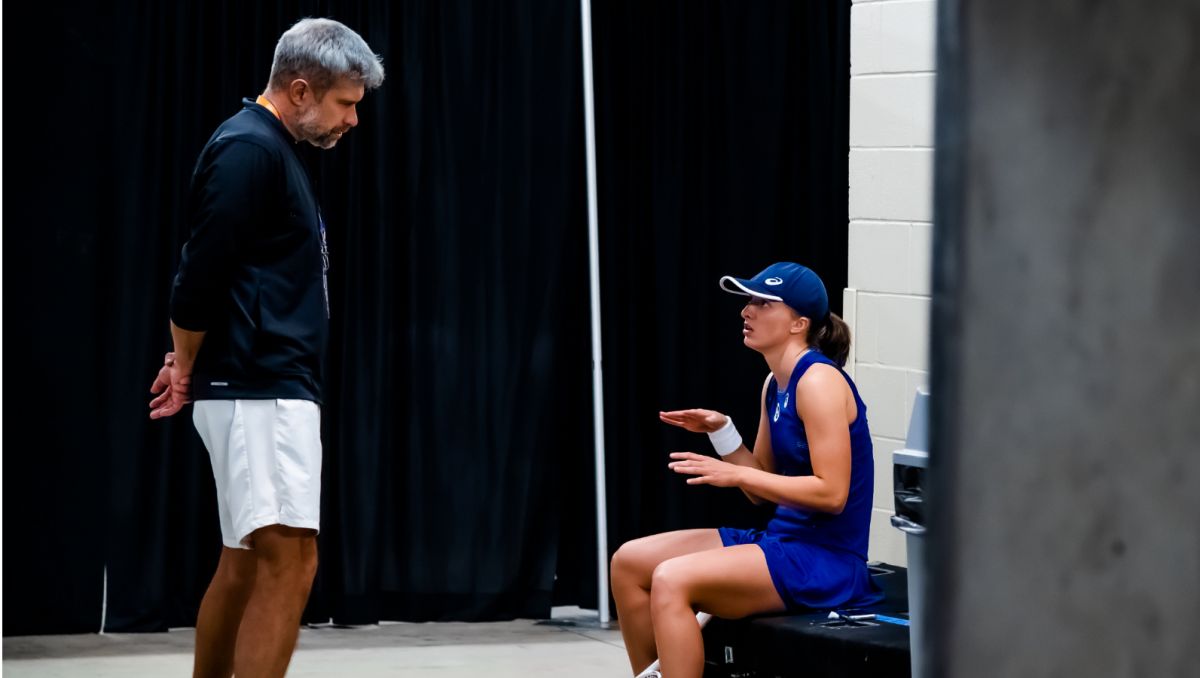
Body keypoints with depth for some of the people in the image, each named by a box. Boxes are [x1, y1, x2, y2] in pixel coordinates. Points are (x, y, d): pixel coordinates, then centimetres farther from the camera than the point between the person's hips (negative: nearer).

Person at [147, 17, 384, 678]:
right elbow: (200, 275, -18)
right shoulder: (248, 150, -14)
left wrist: (190, 365, 12)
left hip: (267, 388, 10)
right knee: (288, 559, -15)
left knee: (244, 563, 14)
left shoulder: (269, 150, 18)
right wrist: (188, 369, -3)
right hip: (260, 390, -10)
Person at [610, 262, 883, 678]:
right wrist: (721, 431, 1)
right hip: (782, 540, 10)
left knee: (672, 581, -27)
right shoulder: (775, 385, 13)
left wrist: (736, 475, -21)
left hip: (825, 561, -10)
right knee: (628, 562, 7)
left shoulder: (818, 381, -16)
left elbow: (832, 493, -21)